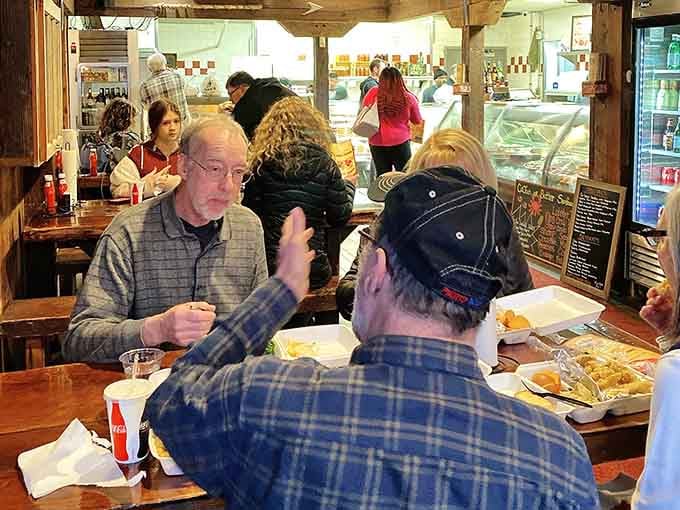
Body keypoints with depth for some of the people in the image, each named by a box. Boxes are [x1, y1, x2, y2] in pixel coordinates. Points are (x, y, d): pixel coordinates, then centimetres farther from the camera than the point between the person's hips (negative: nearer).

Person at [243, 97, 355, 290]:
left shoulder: (261, 165, -1)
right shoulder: (324, 164, 0)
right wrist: (349, 186, 22)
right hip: (314, 273, 0)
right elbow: (340, 218, 4)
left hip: (269, 270, 0)